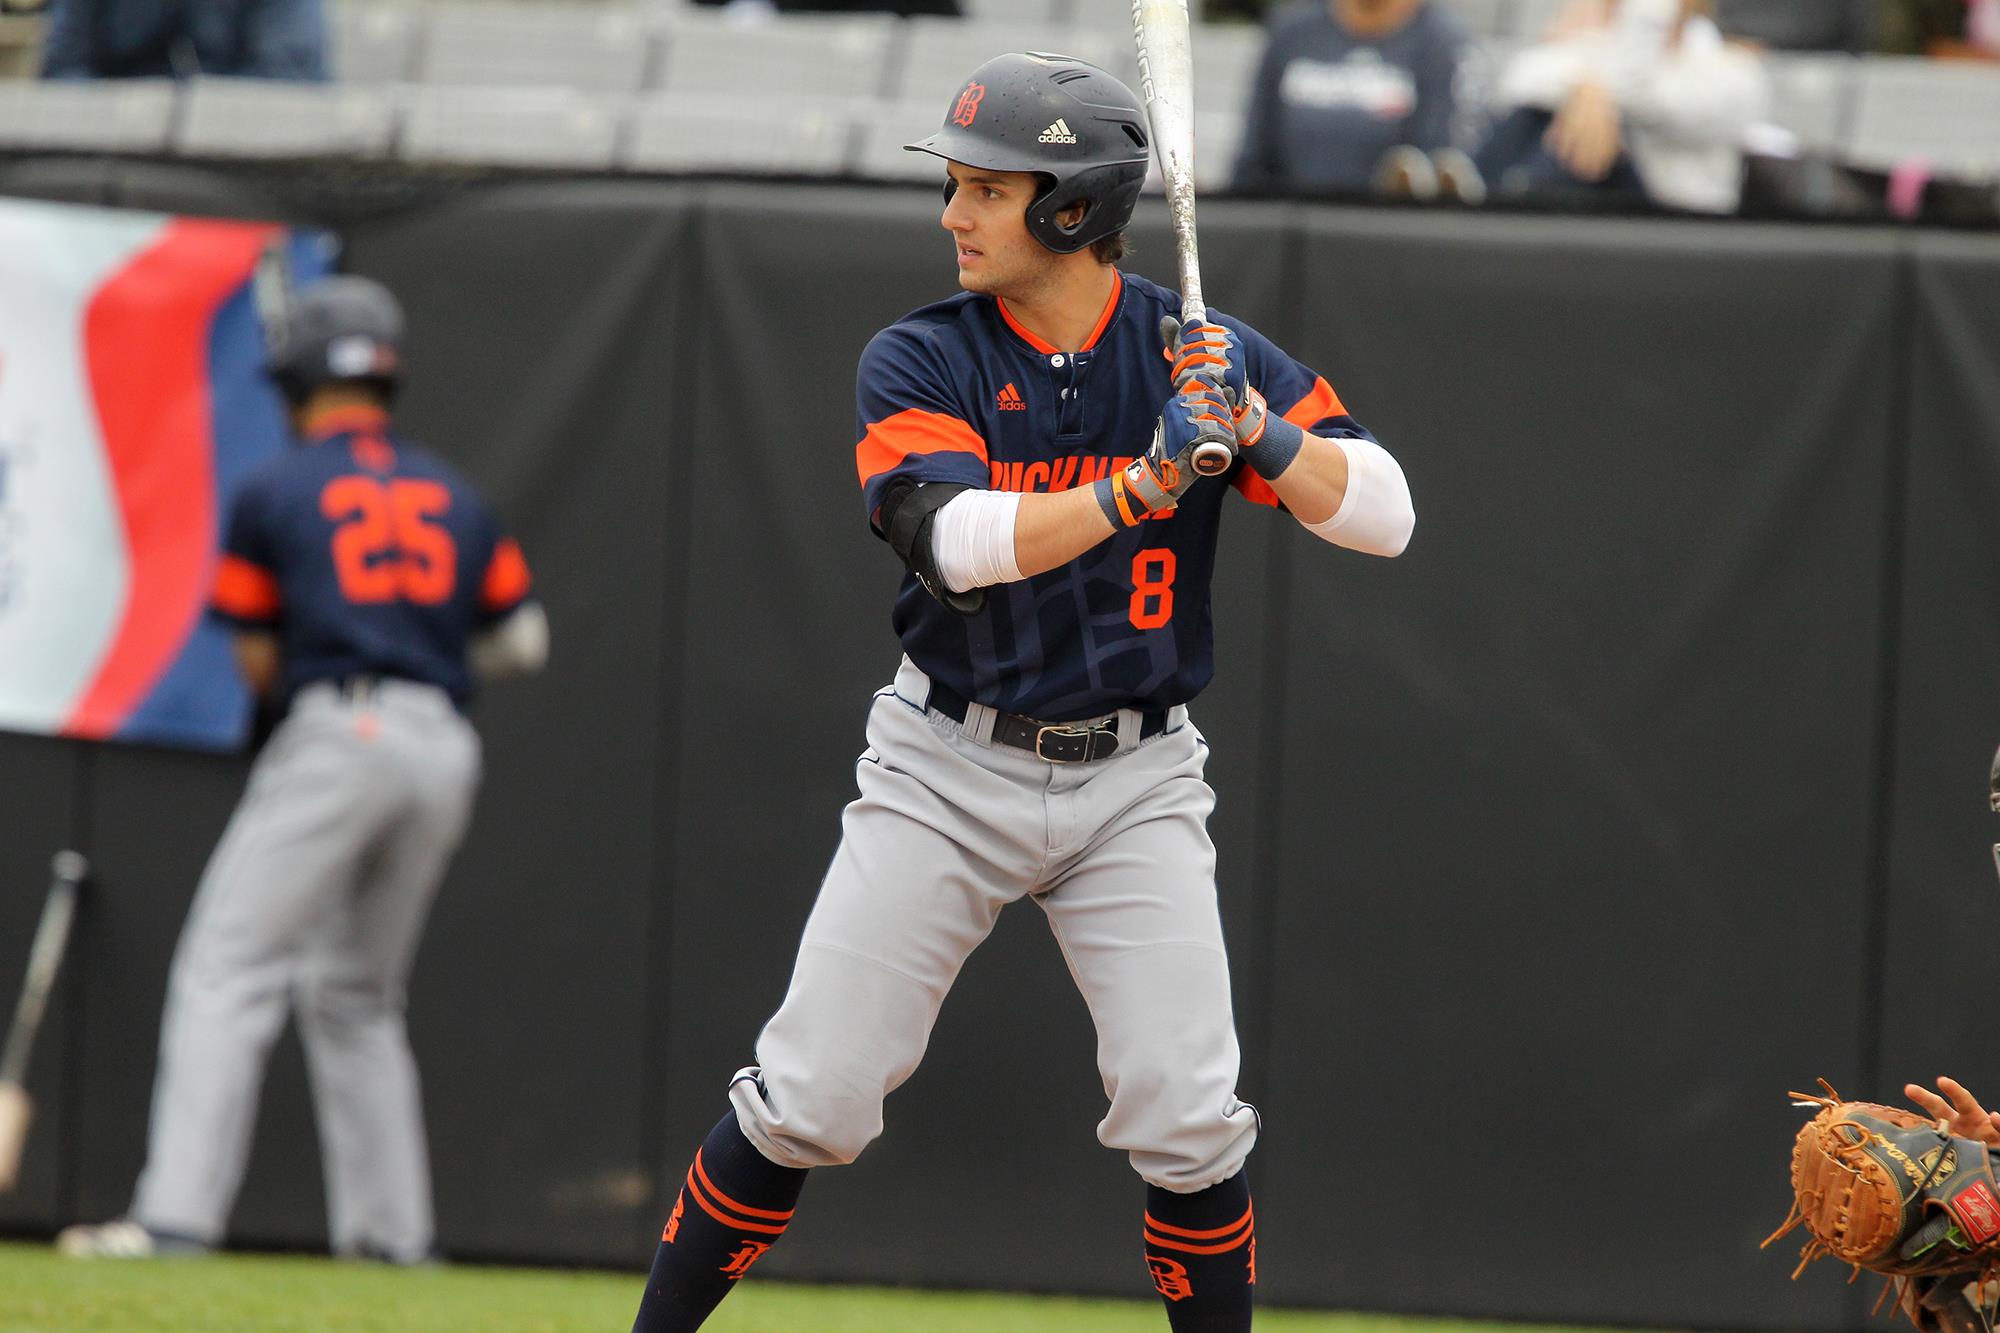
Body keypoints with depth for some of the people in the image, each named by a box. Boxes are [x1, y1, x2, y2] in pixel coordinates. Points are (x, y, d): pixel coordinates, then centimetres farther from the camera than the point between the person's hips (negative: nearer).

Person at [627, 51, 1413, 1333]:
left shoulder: (1203, 355, -4)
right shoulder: (919, 363, -8)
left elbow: (1385, 514, -9)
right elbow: (957, 540, -25)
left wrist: (1257, 433, -27)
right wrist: (1148, 481, -34)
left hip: (1135, 781, 0)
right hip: (949, 769, 0)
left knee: (1186, 1117, -8)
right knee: (811, 1097, -3)